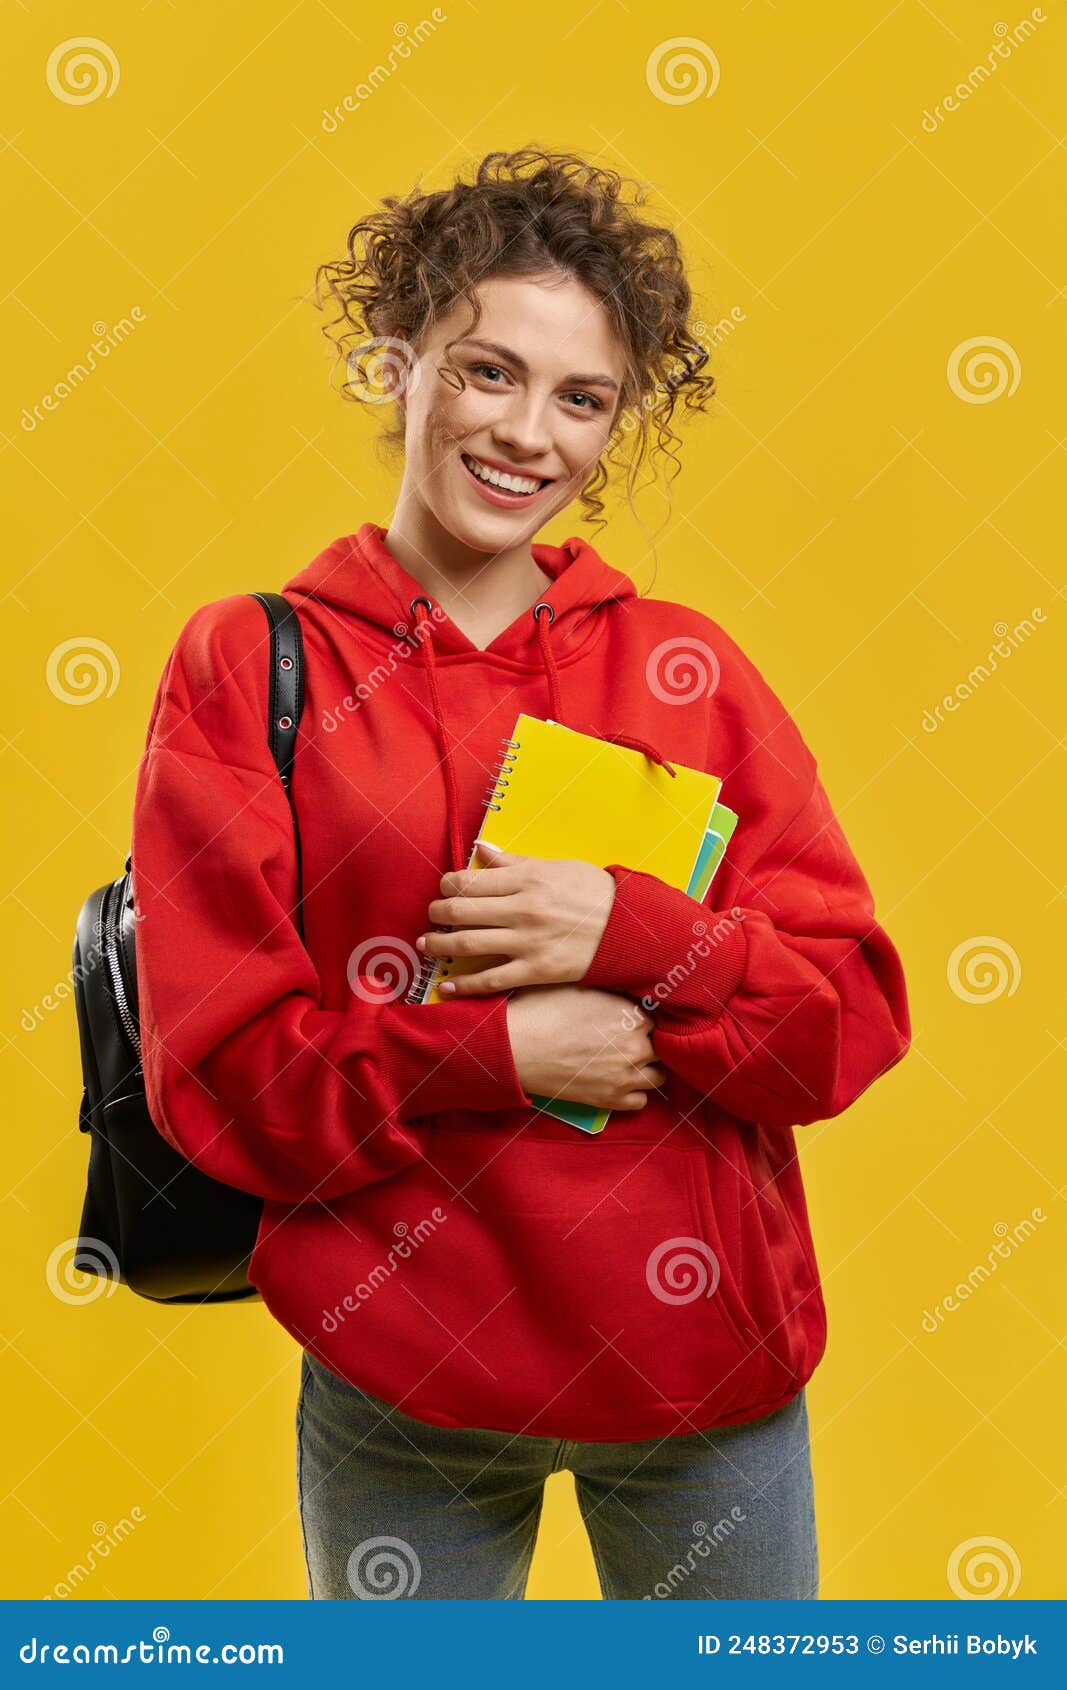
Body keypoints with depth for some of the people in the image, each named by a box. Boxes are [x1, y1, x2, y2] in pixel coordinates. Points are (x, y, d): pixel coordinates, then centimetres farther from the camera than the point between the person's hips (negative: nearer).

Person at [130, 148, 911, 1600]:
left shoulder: (688, 667, 0)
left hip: (709, 1365, 2)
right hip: (400, 1385, -1)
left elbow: (859, 1019, -3)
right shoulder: (249, 668, -4)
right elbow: (215, 1075, -7)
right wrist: (492, 1051, -19)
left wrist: (631, 932, -19)